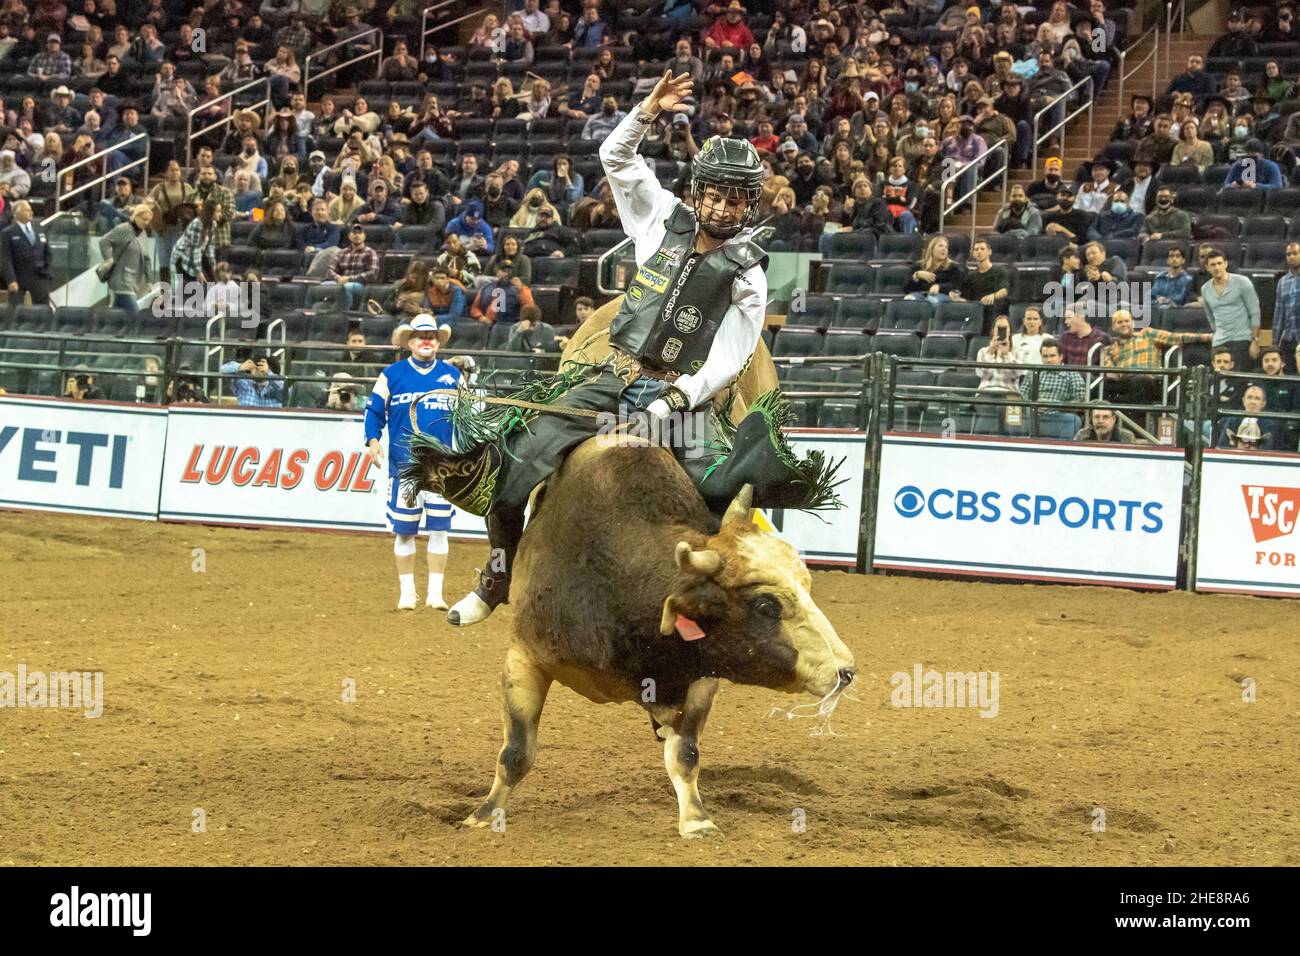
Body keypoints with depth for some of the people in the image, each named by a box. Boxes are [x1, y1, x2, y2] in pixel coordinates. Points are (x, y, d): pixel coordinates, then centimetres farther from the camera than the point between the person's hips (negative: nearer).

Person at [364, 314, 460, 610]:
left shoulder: (452, 376, 8)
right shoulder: (392, 375, 4)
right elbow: (374, 410, 6)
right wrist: (373, 441, -9)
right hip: (403, 464, -1)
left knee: (439, 528, 0)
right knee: (404, 530, 3)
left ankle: (435, 593, 7)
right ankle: (407, 593, 12)